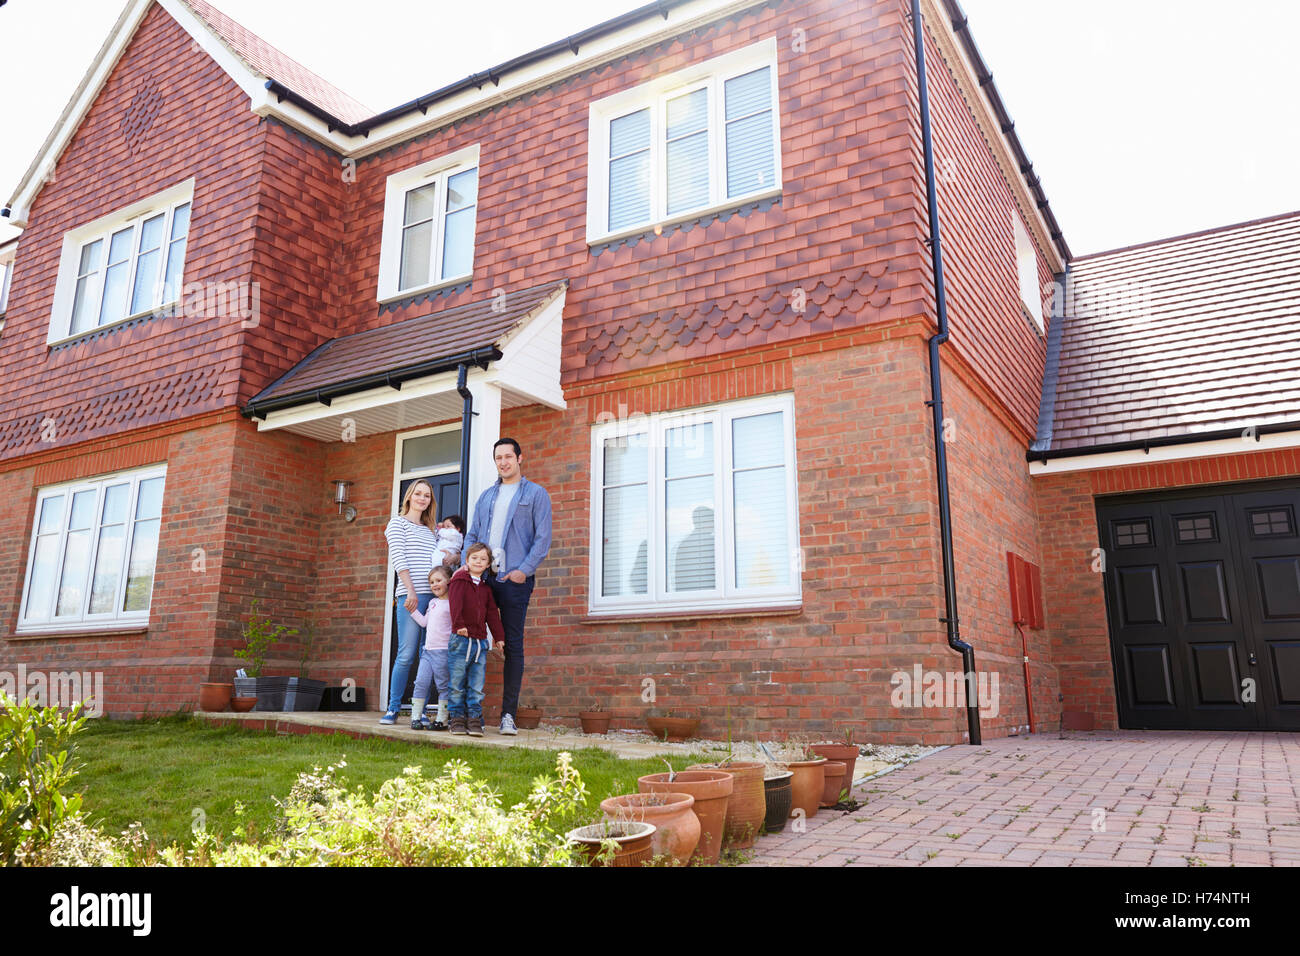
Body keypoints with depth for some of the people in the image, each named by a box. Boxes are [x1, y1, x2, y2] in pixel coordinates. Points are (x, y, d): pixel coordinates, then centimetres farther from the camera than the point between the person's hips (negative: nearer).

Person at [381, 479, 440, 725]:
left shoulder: (432, 529, 24)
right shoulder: (398, 522, 8)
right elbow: (398, 557, -3)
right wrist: (411, 591, -13)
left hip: (435, 594, 5)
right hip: (411, 594, -5)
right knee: (406, 654, -8)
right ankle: (393, 709, 2)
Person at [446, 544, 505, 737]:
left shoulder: (486, 588, 16)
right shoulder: (459, 580, 0)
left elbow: (492, 613, 17)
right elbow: (455, 604, -14)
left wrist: (499, 637, 11)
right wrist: (459, 625, -26)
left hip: (481, 641, 4)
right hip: (461, 639, -4)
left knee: (476, 686, 4)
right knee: (457, 683, 1)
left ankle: (474, 718, 8)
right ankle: (457, 717, 10)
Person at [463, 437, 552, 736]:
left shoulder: (536, 494, 5)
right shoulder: (486, 497, 20)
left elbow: (543, 538, -3)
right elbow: (472, 535, 19)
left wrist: (524, 570, -13)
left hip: (515, 580, -4)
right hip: (482, 578, 5)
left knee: (513, 645, -1)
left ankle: (508, 714, 3)